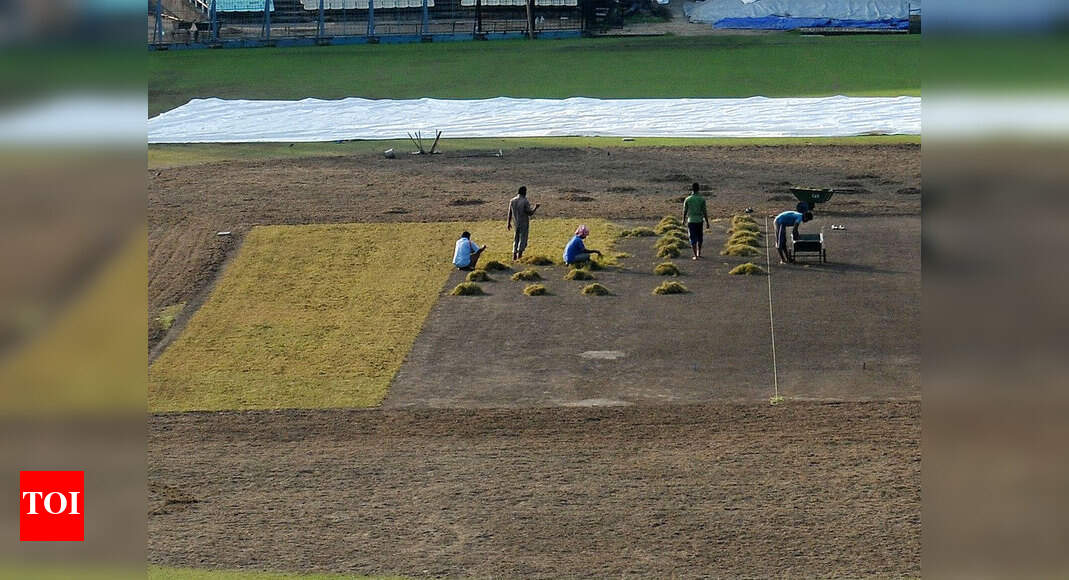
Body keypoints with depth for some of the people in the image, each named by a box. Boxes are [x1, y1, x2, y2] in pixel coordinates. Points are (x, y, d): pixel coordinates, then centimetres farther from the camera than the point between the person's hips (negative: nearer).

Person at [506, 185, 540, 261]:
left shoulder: (512, 201, -3)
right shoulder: (525, 202, -19)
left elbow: (510, 213, 4)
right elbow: (530, 213, -16)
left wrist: (508, 223, 13)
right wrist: (536, 207, -1)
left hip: (516, 223, 5)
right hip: (524, 223, -5)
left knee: (516, 239, 17)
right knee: (523, 239, 7)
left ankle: (514, 255, 13)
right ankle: (520, 254, 2)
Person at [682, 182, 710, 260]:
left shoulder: (687, 199, -6)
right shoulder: (702, 199, -7)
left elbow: (685, 211, 2)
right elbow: (704, 212, -6)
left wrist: (684, 219, 20)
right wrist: (707, 222, 1)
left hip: (691, 221, -1)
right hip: (699, 220, 1)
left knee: (693, 239, 3)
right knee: (699, 237, 19)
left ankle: (695, 256, -2)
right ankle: (699, 253, 26)